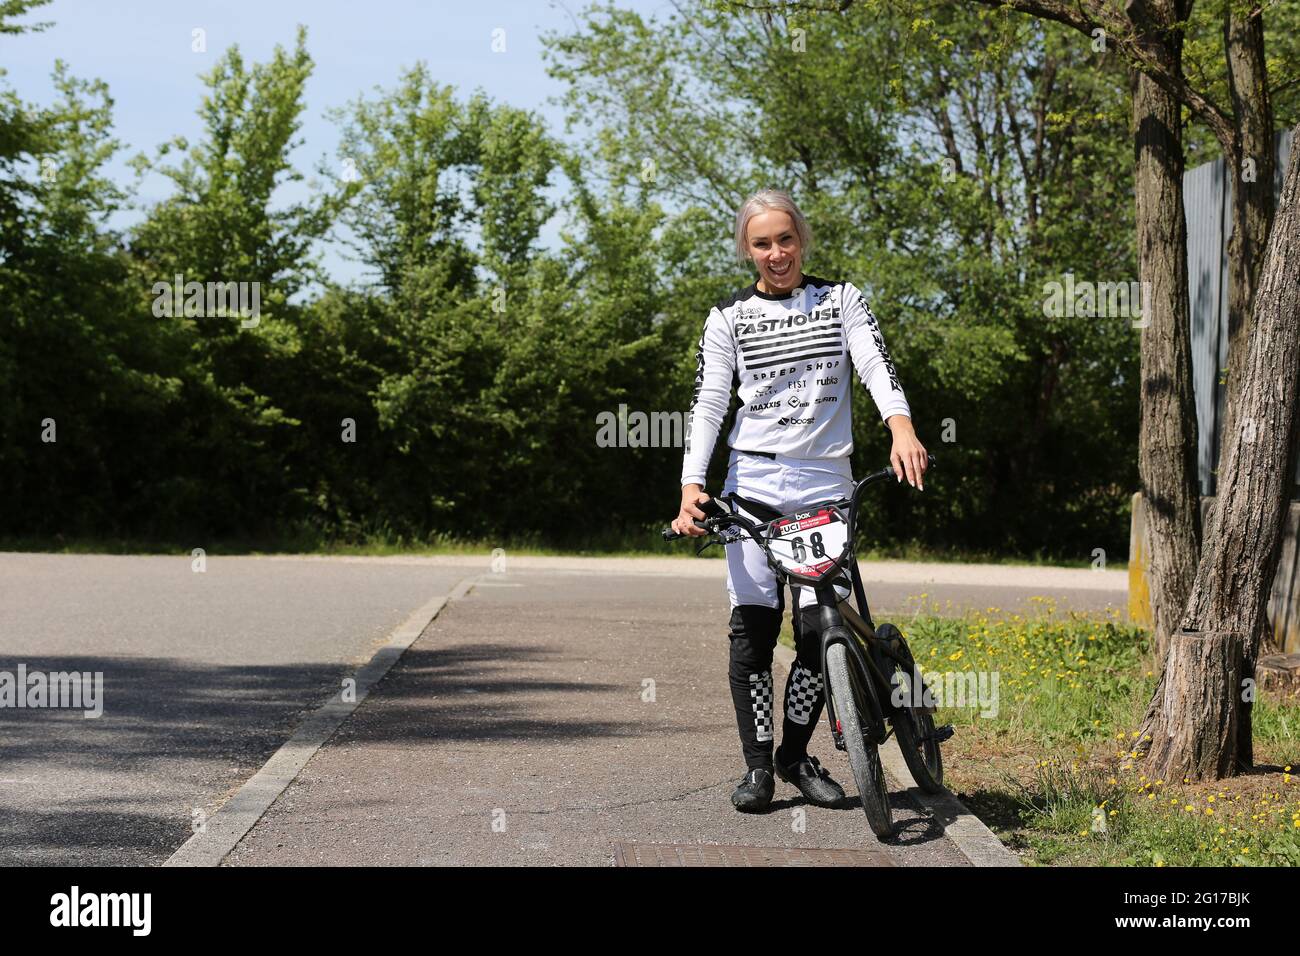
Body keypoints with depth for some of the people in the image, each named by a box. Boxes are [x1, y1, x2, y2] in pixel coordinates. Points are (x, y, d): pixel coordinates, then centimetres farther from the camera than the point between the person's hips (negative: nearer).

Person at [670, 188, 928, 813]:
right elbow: (707, 404, 0)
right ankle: (757, 765, 5)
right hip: (754, 484, 0)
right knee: (753, 626, -5)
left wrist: (901, 429, -29)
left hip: (825, 485, 0)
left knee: (821, 629, -6)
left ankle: (796, 754, 13)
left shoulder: (841, 300, 7)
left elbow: (876, 363, -8)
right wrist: (692, 485, -15)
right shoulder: (730, 318, 6)